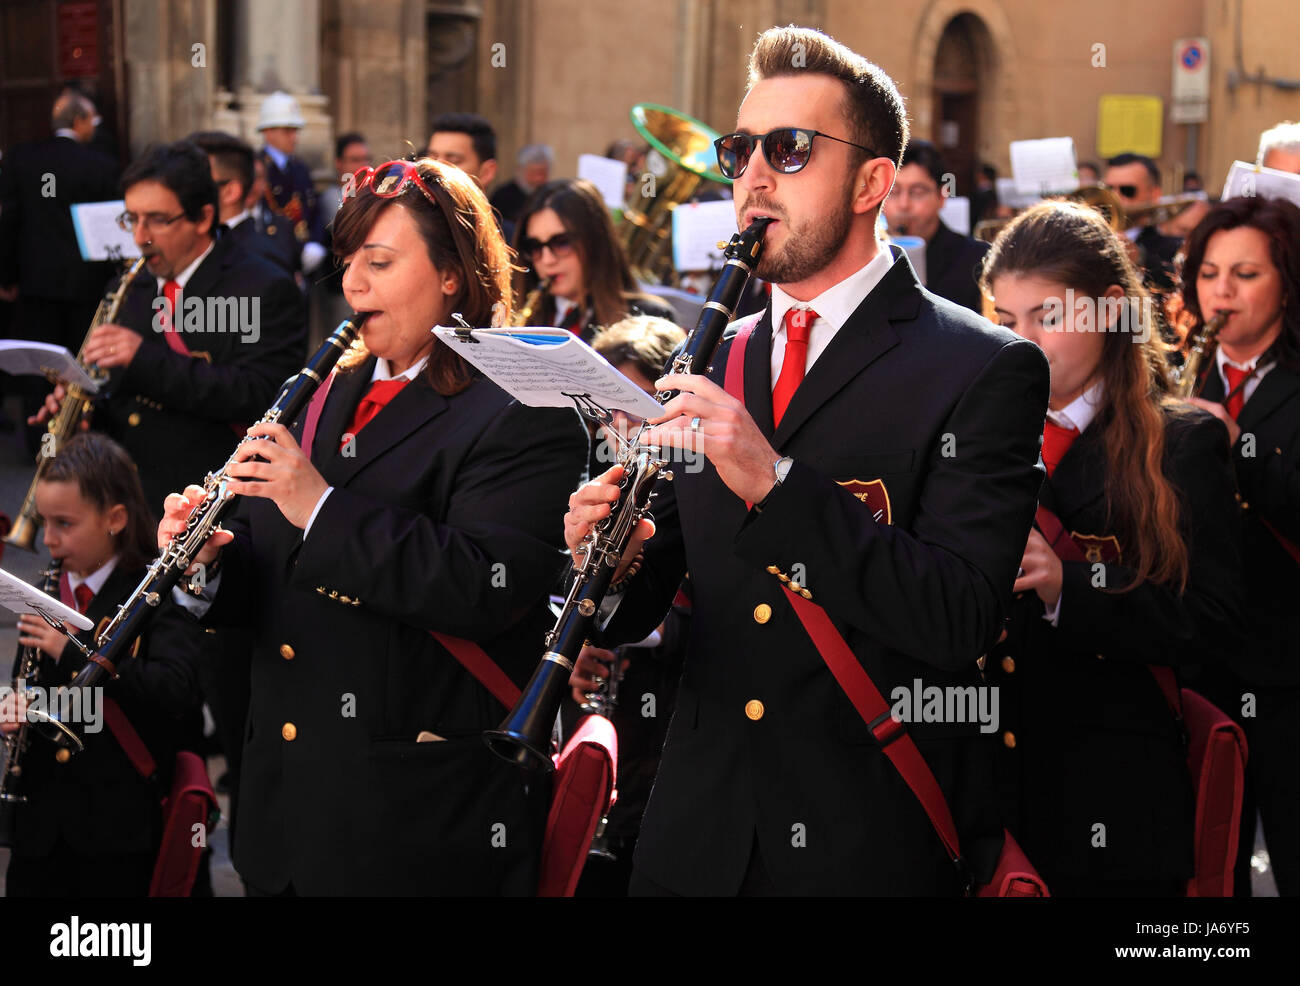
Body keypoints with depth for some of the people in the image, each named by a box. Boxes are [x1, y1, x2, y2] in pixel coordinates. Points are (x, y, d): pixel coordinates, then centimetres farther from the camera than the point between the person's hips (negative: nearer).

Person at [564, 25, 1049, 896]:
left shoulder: (984, 372, -8)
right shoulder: (714, 361, 9)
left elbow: (963, 619, -20)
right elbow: (643, 605, 11)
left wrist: (775, 482, -27)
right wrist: (607, 565, -11)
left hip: (870, 846, -4)